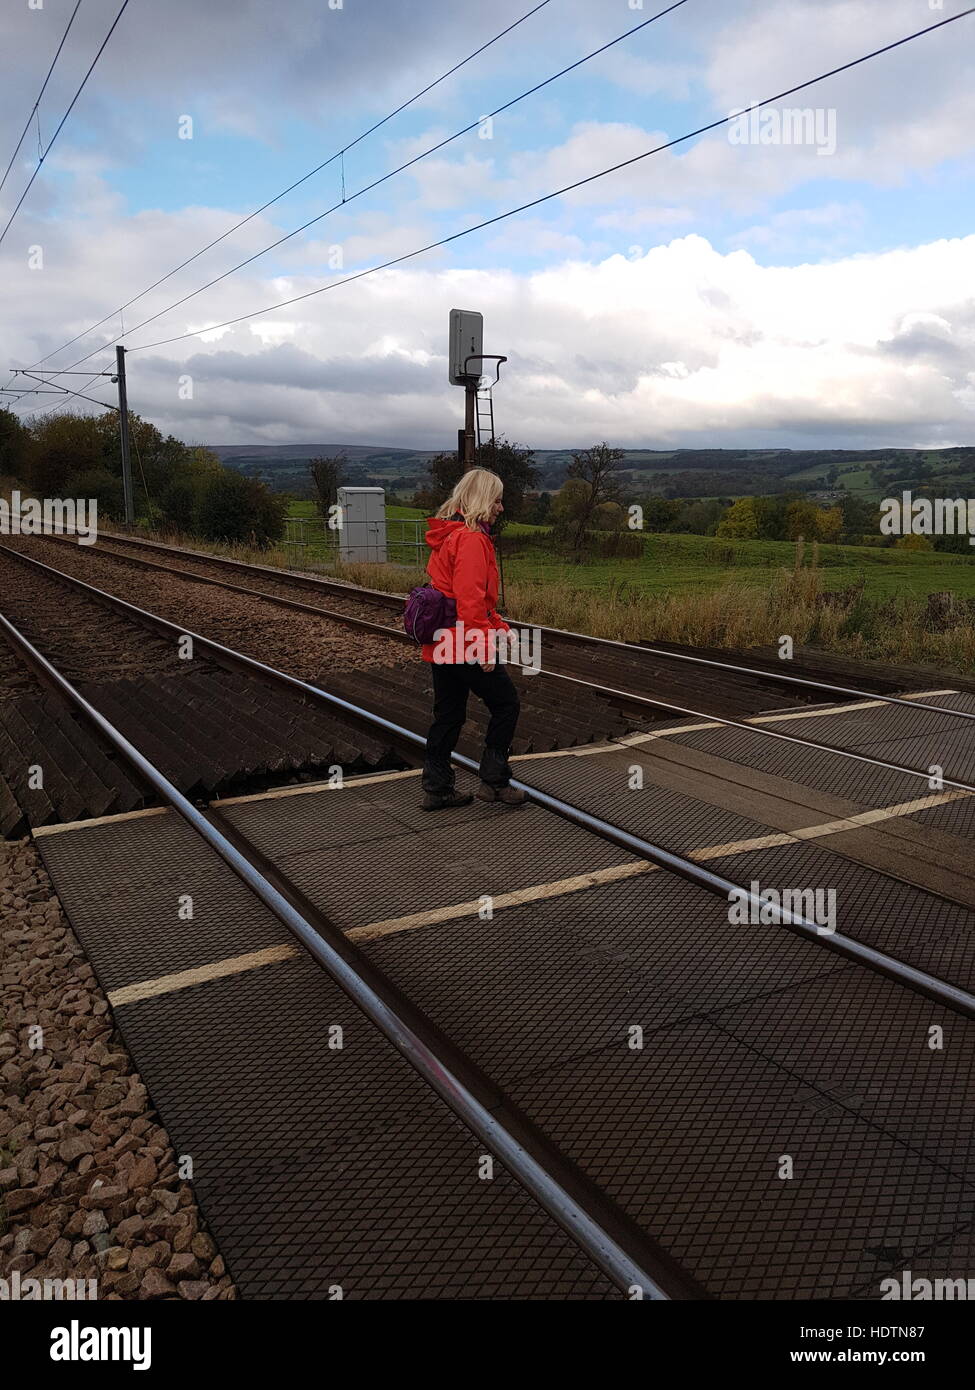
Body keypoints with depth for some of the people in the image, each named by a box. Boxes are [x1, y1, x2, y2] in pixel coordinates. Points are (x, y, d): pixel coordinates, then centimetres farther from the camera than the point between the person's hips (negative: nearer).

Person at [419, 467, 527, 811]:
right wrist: (485, 646, -20)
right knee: (506, 704, 5)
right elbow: (471, 599, -23)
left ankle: (436, 789, 19)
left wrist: (499, 627, 17)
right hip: (465, 644, -10)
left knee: (448, 715, 14)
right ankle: (494, 781, 9)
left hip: (443, 644, 10)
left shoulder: (449, 535, 17)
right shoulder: (471, 540, -16)